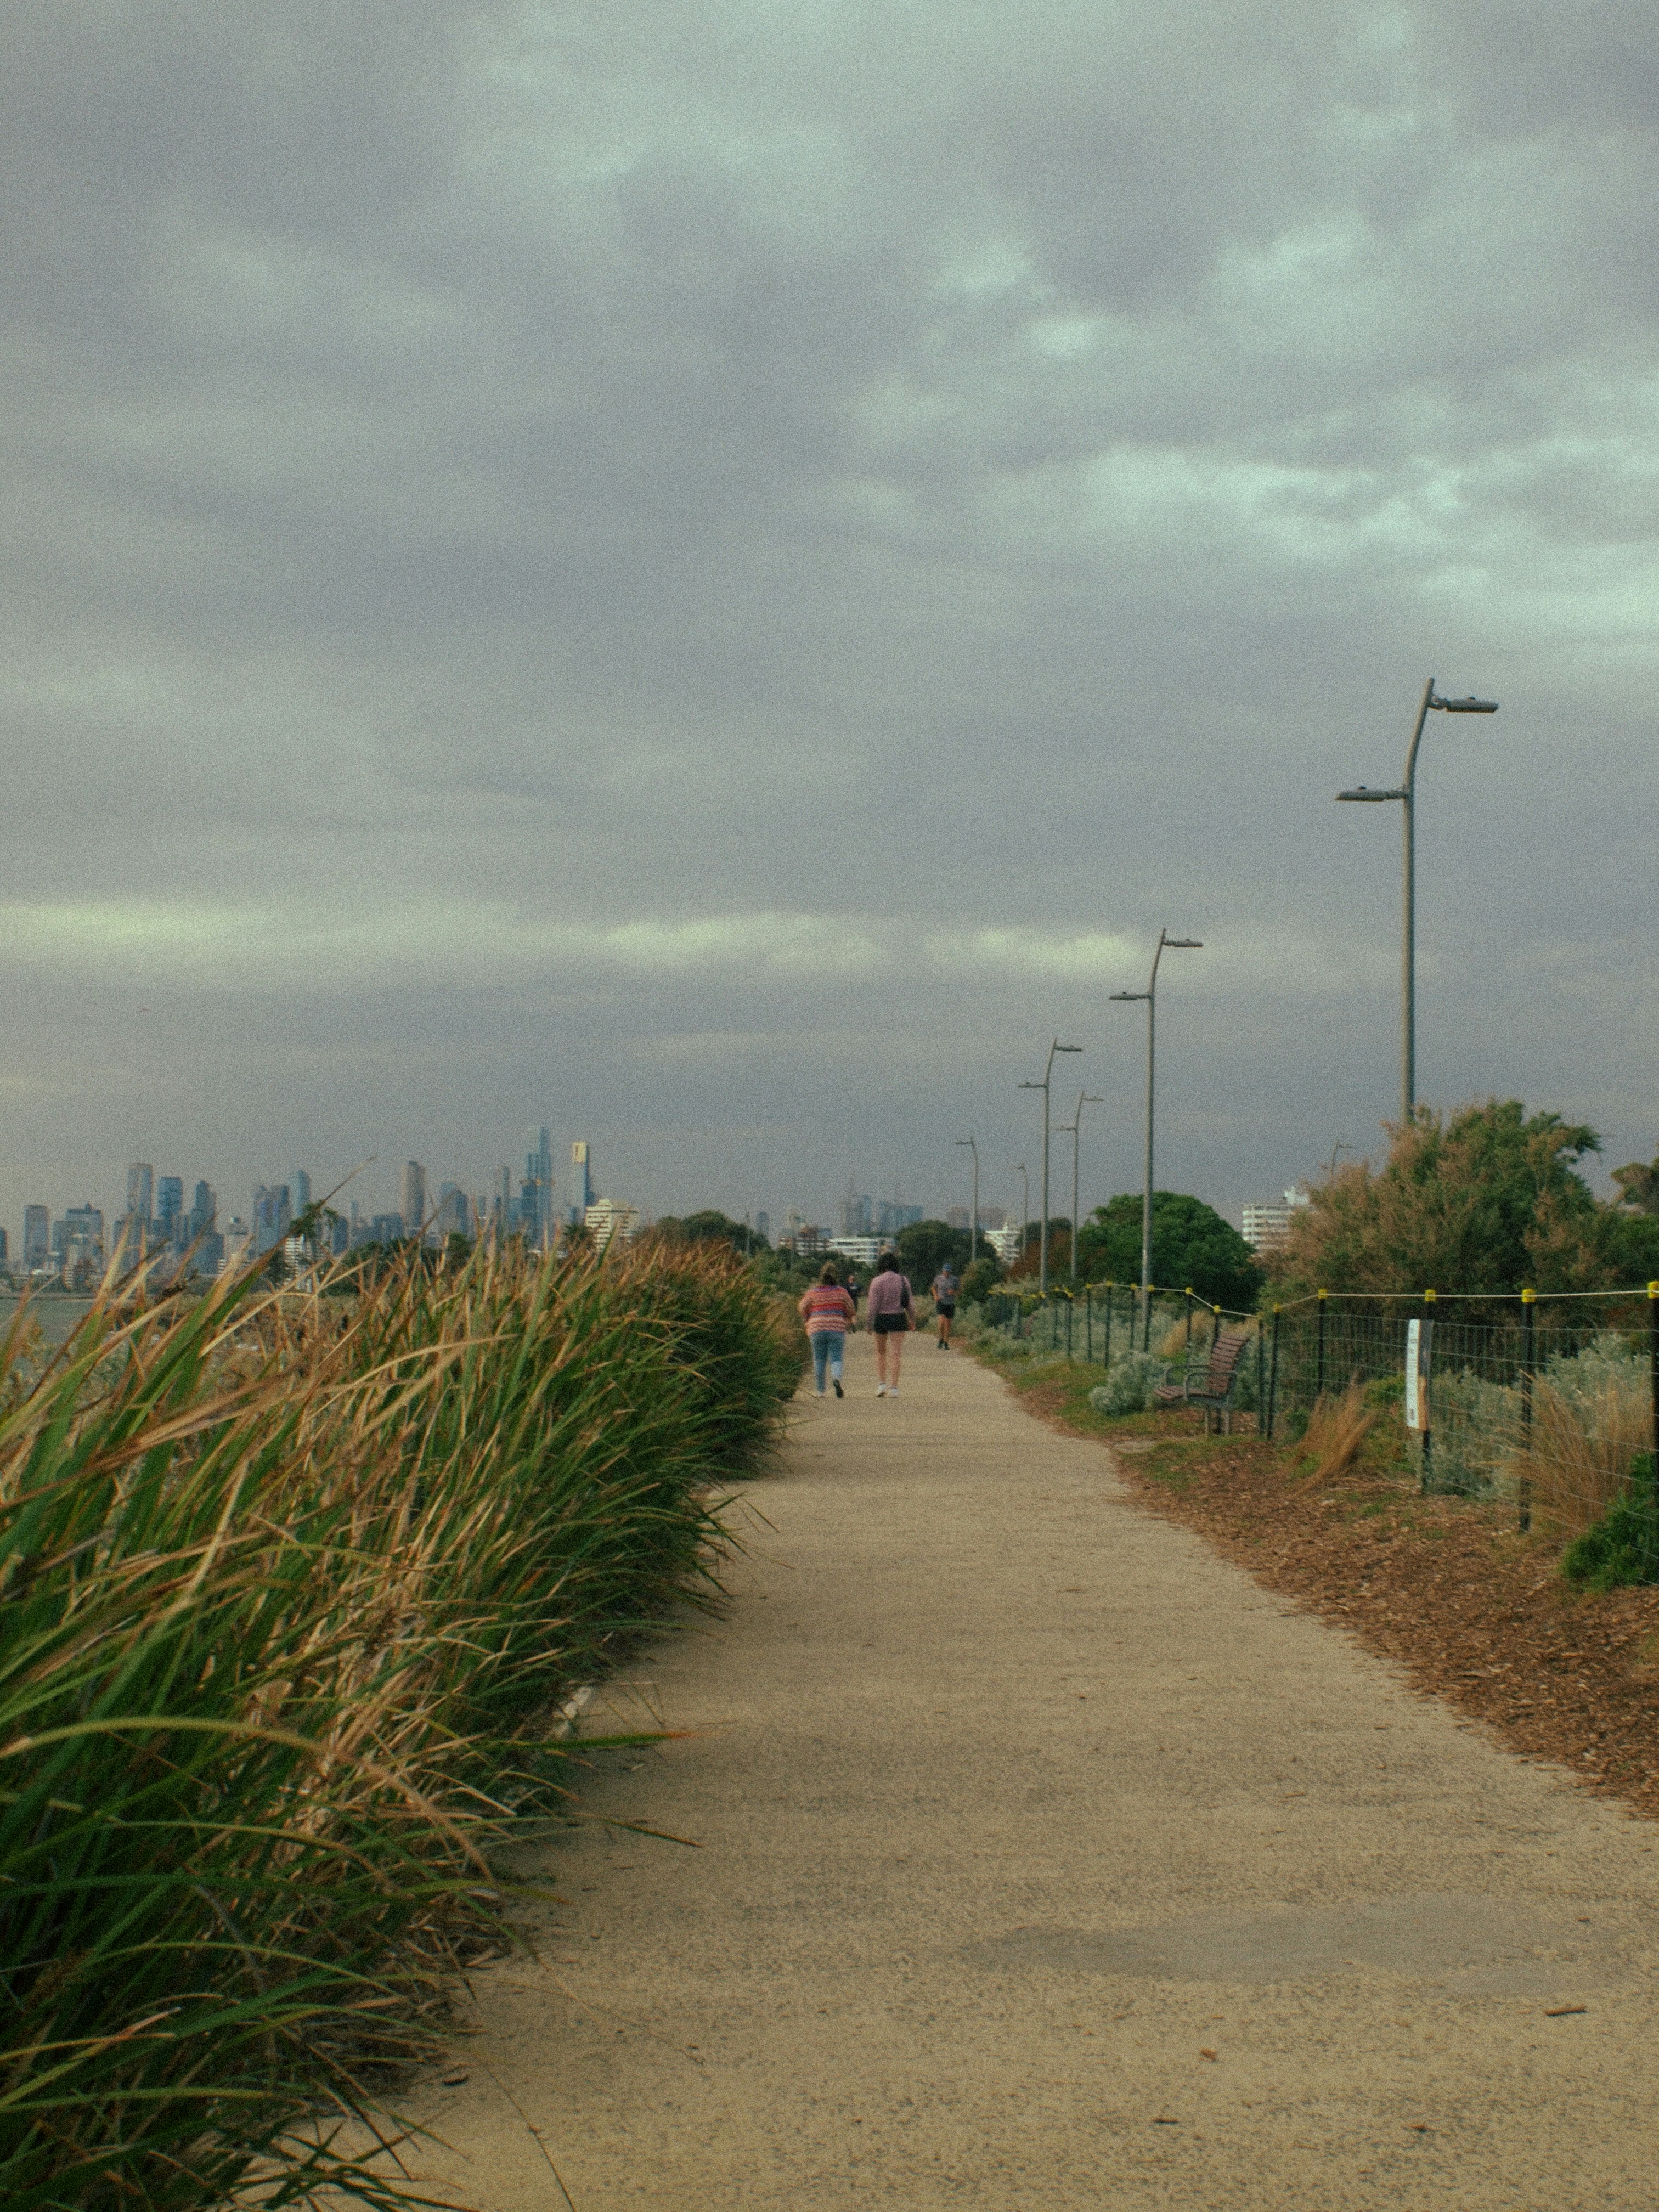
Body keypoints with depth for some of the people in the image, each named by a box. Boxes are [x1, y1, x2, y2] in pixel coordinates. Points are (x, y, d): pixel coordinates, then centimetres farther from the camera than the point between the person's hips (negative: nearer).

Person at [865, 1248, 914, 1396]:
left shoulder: (877, 1281, -8)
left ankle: (882, 1383, 6)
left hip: (881, 1318, -1)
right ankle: (894, 1387, -3)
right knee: (896, 1353, 2)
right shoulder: (903, 1281, 0)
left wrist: (870, 1323, -2)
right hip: (899, 1318, 1)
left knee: (881, 1352, 16)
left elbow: (874, 1305, -9)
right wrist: (912, 1319, 14)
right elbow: (909, 1302, 3)